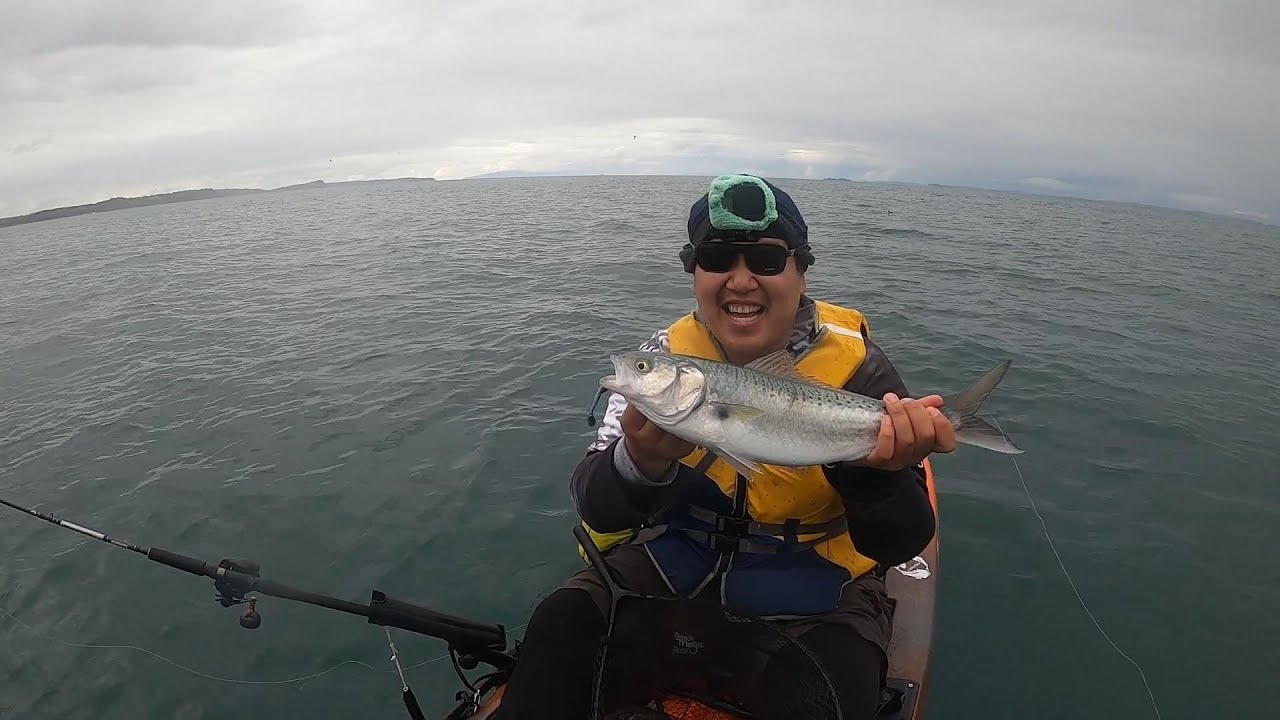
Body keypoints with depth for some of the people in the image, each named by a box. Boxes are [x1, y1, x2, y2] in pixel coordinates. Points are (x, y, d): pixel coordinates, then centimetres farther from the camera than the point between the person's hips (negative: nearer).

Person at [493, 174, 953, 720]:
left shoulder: (854, 366, -14)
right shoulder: (665, 355, -9)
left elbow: (898, 545, -14)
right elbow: (598, 512, -15)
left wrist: (873, 471, -36)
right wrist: (641, 463, -38)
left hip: (812, 584, -1)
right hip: (675, 561, 2)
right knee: (561, 627, -17)